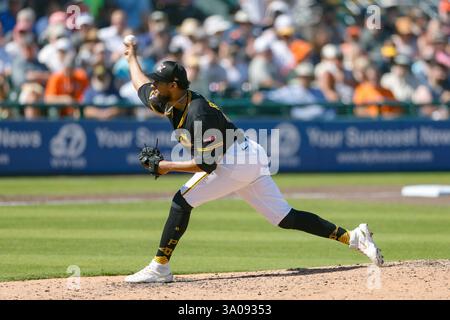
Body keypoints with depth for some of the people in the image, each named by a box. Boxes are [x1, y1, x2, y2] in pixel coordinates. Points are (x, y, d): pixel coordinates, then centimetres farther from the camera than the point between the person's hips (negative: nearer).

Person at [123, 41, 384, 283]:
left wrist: (168, 166, -19)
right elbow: (142, 85, 26)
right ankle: (352, 237, 2)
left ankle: (160, 267, -11)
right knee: (285, 217, 6)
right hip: (250, 159, 10)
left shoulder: (198, 114, -22)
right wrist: (132, 58, 39)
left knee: (183, 201, -11)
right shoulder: (171, 103, 4)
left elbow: (206, 164, -25)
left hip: (237, 161, -10)